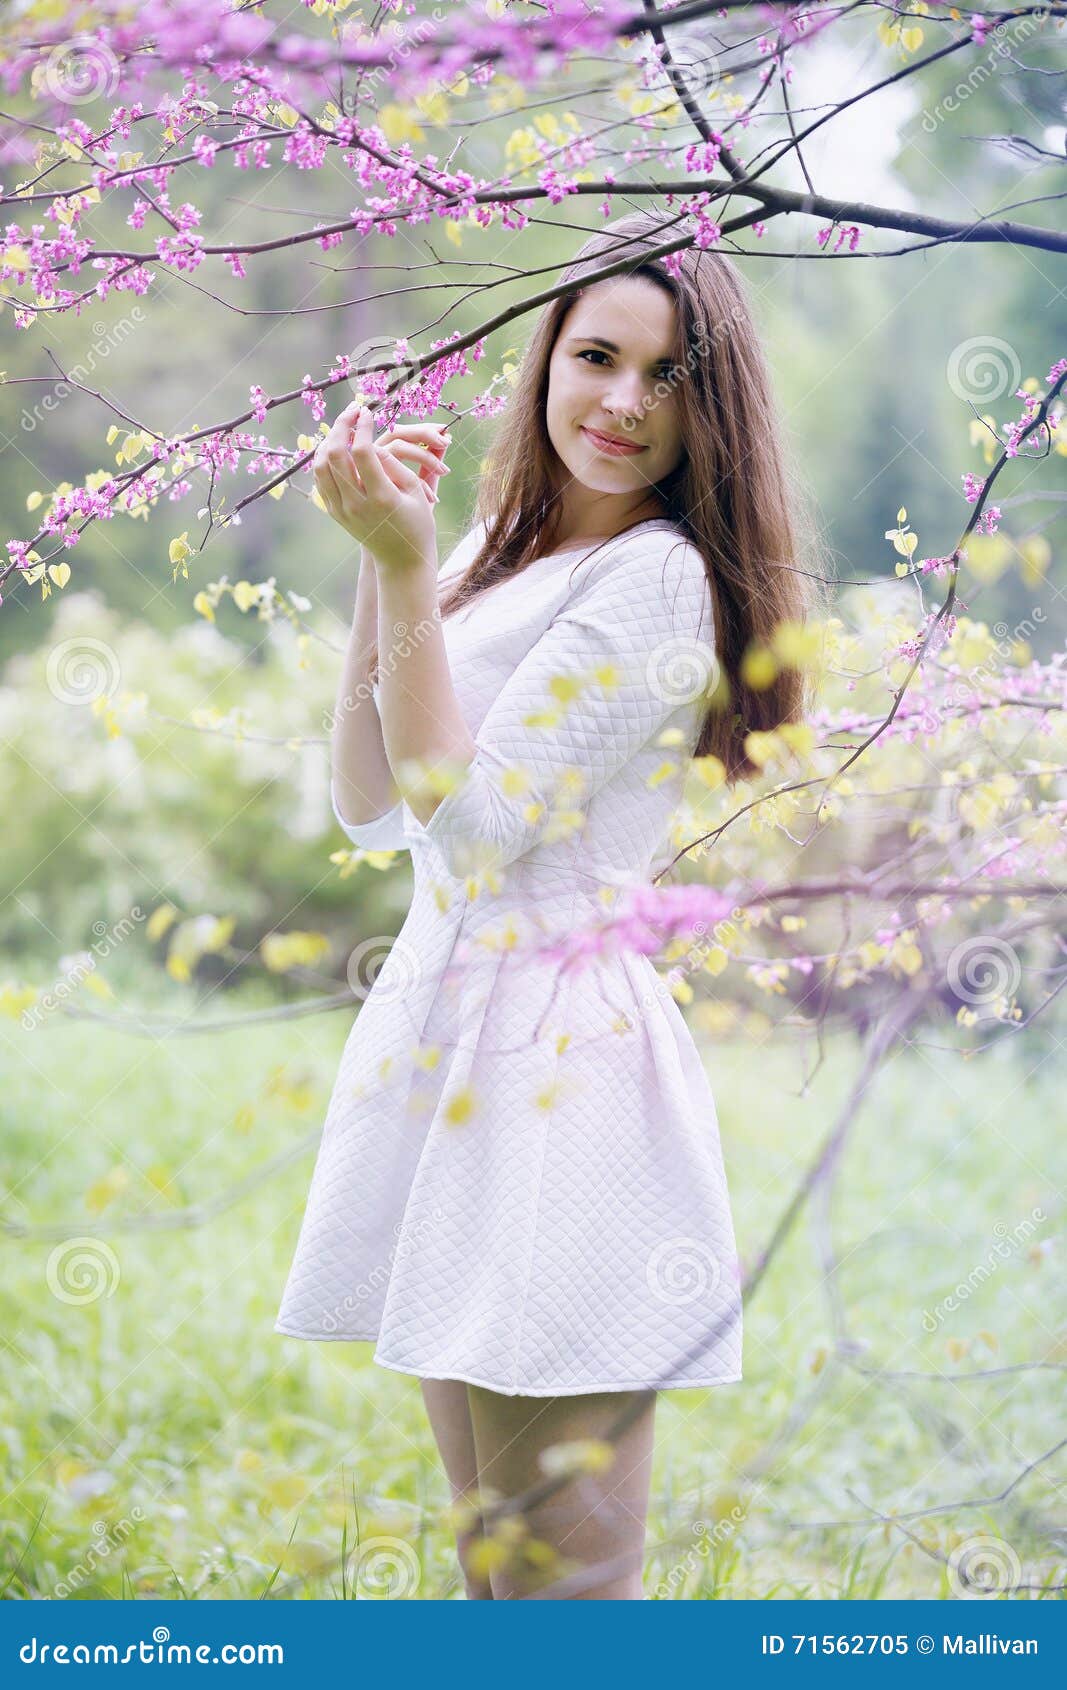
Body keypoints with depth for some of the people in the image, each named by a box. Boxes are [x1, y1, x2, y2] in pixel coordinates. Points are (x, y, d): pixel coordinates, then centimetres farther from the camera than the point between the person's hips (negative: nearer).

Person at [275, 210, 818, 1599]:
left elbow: (471, 819, -16)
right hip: (442, 1019, 9)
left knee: (559, 1571, -4)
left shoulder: (658, 577, -12)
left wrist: (408, 568, -17)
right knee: (488, 1549, 17)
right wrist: (381, 561, 2)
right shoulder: (500, 558, 14)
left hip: (555, 1054, -9)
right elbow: (371, 807, 10)